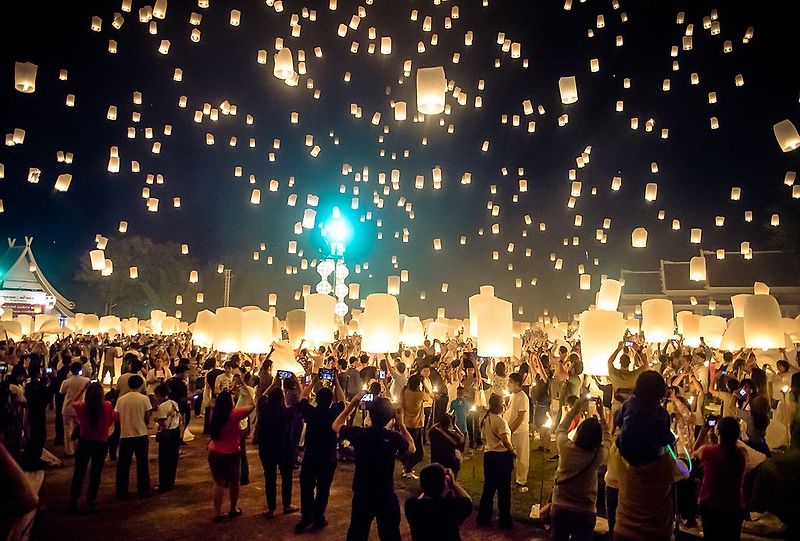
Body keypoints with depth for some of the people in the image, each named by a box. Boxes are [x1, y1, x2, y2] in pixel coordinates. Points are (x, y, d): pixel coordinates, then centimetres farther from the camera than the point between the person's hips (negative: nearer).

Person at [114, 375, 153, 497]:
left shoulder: (121, 399, -1)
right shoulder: (144, 399, -7)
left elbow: (117, 419, 5)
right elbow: (147, 420, -5)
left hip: (125, 435, 2)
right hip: (141, 435, -2)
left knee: (123, 464, 12)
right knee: (142, 463, 10)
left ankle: (121, 491, 17)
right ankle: (143, 489, 16)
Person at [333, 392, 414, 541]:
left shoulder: (359, 433, -16)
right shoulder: (395, 437, -17)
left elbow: (336, 425, 4)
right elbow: (412, 447, 6)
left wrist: (352, 404, 4)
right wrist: (401, 424, 5)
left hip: (362, 495, 1)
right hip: (386, 496, -1)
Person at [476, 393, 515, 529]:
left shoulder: (485, 419, 7)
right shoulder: (500, 420, -18)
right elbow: (505, 441, -24)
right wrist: (513, 452, -9)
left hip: (488, 455, 7)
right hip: (501, 456, -7)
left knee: (488, 487, 16)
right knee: (504, 489, 6)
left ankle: (483, 518, 23)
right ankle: (505, 520, 17)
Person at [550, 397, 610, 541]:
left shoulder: (566, 448, -19)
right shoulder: (598, 455, -20)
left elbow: (560, 430, 4)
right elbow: (607, 439, 3)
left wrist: (575, 409, 7)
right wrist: (602, 416, 5)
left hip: (560, 507, 1)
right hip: (585, 512, -1)